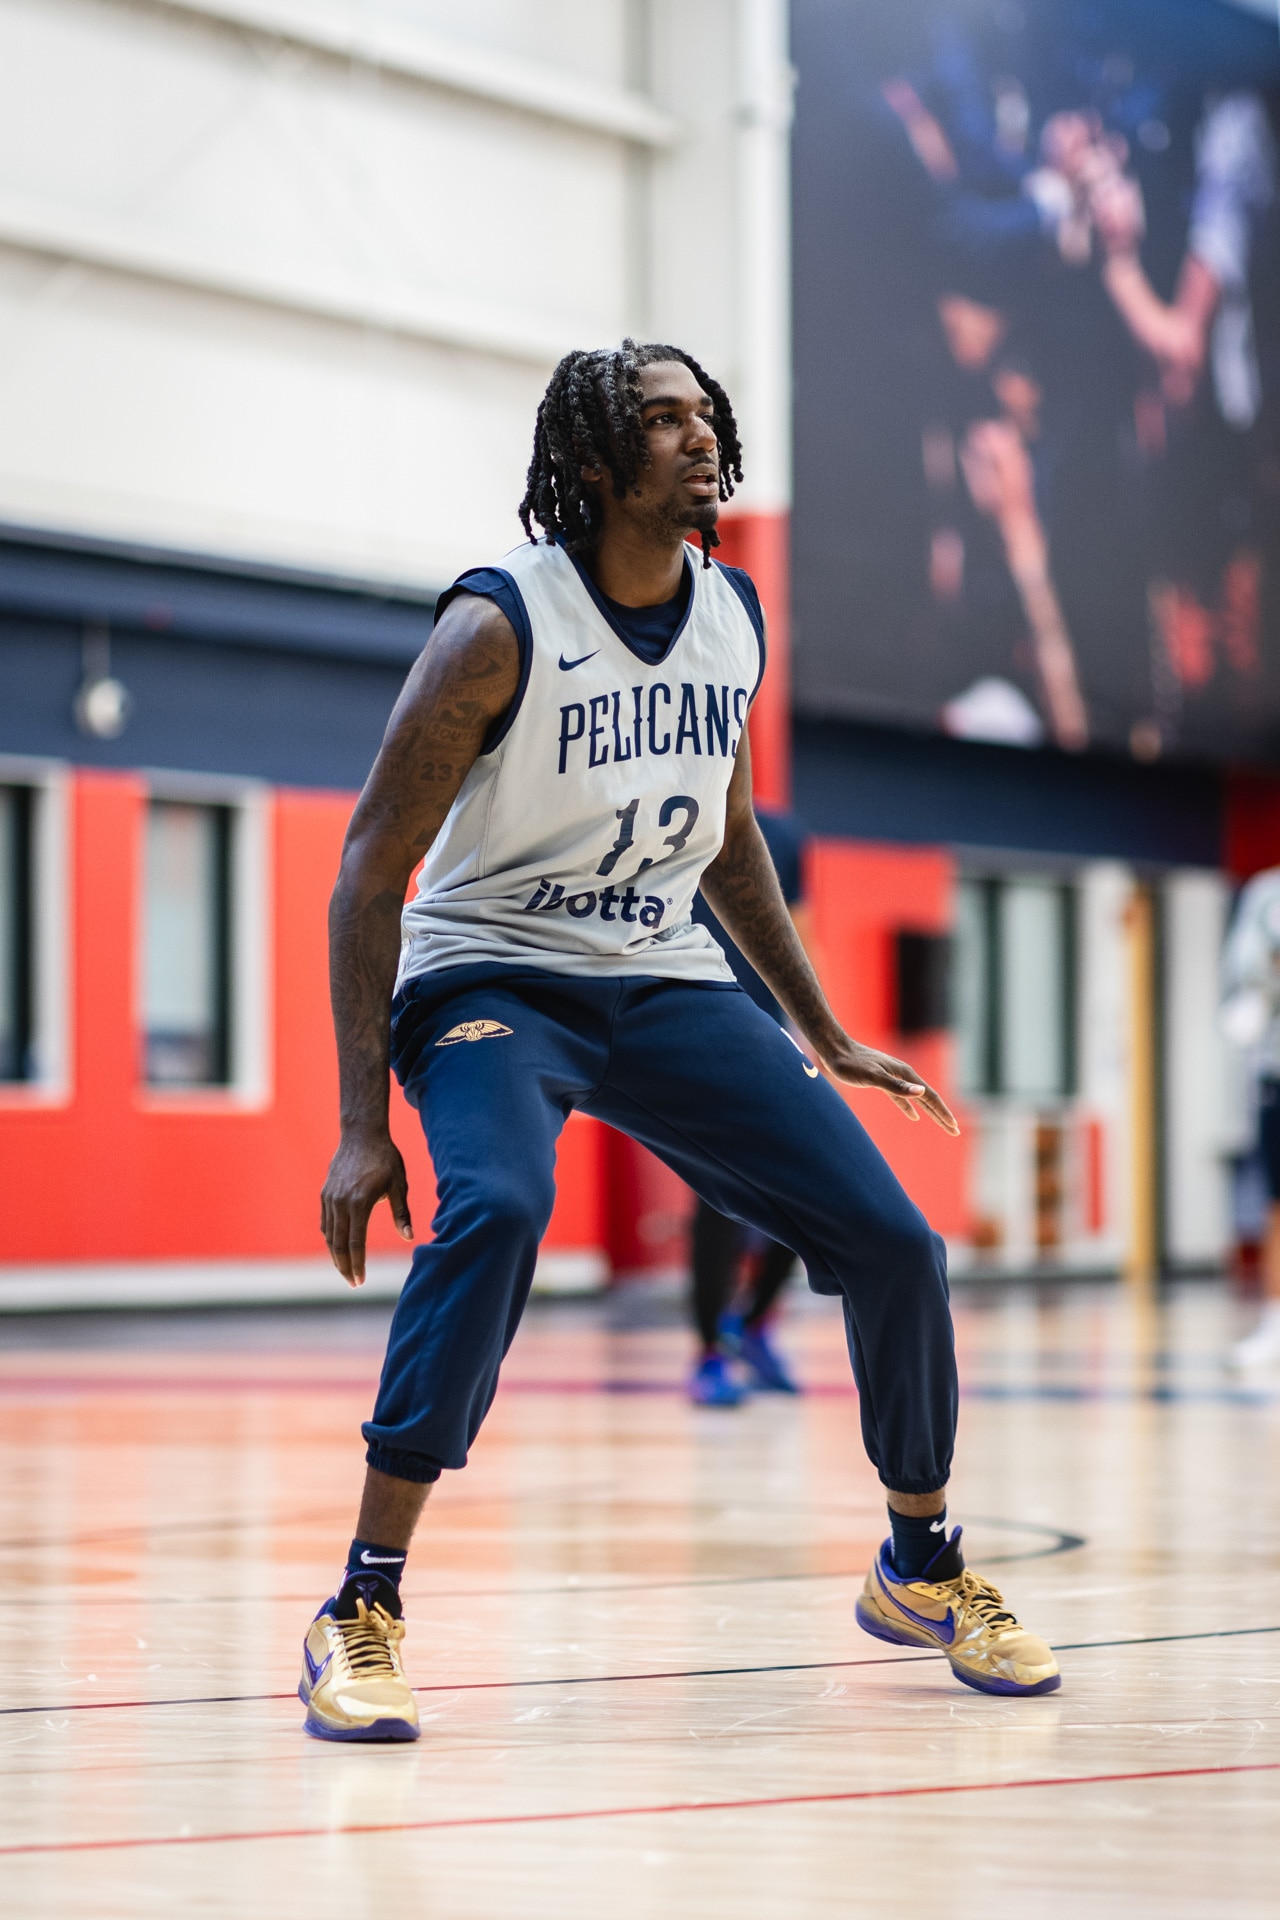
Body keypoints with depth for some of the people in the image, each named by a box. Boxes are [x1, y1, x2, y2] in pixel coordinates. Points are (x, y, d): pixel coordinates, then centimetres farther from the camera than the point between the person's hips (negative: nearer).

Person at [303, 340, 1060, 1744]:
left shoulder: (733, 618, 2)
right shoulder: (502, 625, -16)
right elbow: (372, 863, -15)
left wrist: (825, 1037, 18)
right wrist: (362, 1123, -20)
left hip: (665, 983, 6)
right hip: (490, 978, -5)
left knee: (894, 1242, -5)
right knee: (497, 1208, -36)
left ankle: (922, 1570, 20)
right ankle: (362, 1612, -28)